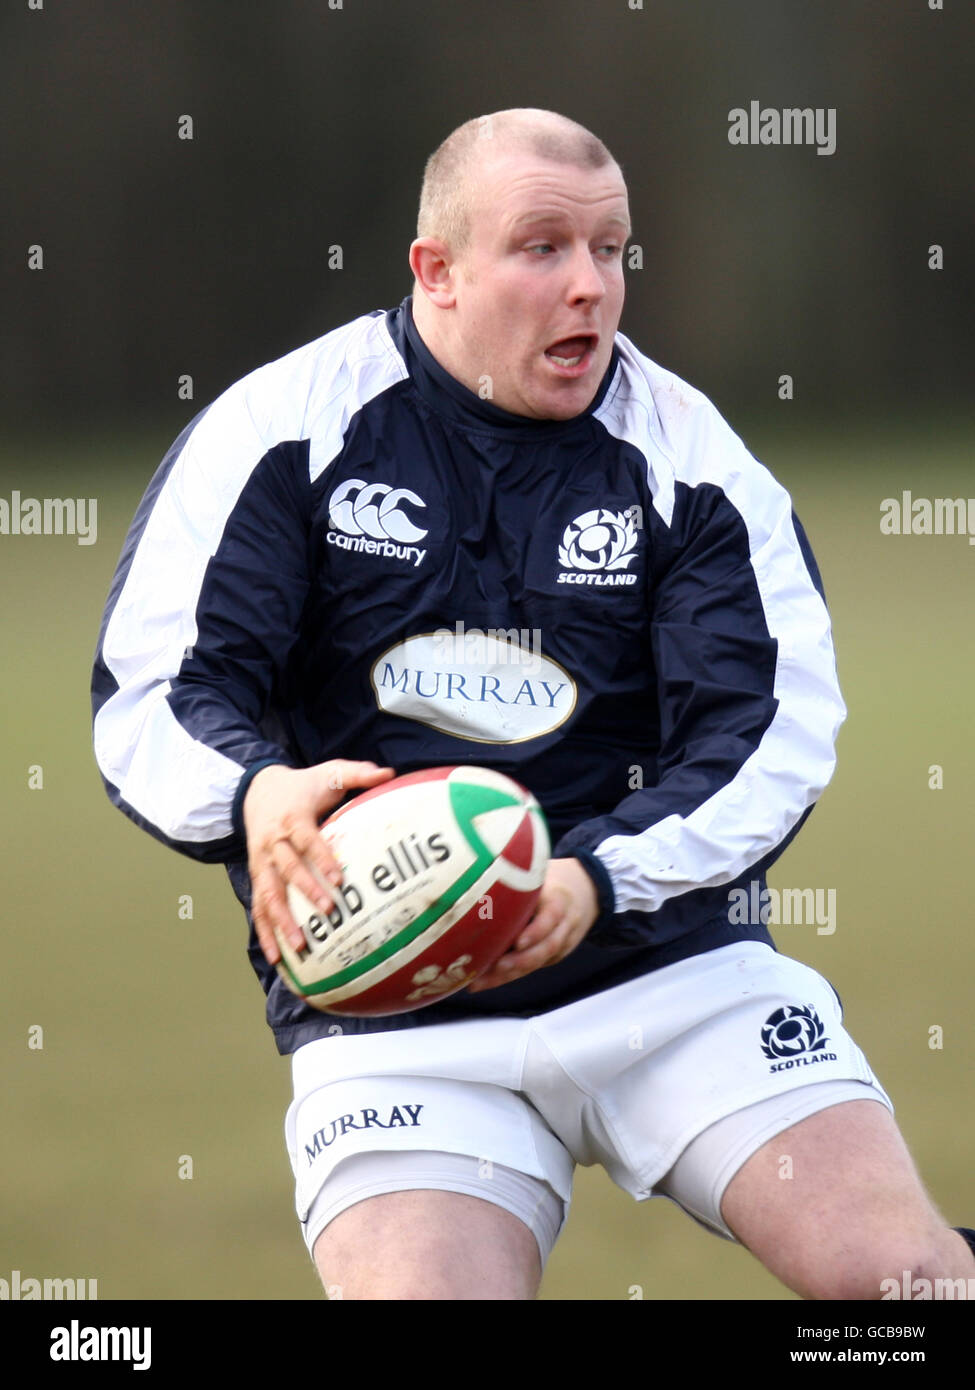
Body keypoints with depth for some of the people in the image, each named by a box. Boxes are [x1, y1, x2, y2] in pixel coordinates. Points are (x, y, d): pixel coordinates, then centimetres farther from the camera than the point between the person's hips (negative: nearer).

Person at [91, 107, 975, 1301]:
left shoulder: (684, 452, 4)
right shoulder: (282, 428, 0)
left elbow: (776, 722, -3)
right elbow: (147, 694, -2)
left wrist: (599, 878, -20)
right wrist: (256, 795, -26)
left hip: (668, 965, 1)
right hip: (391, 1016, -1)